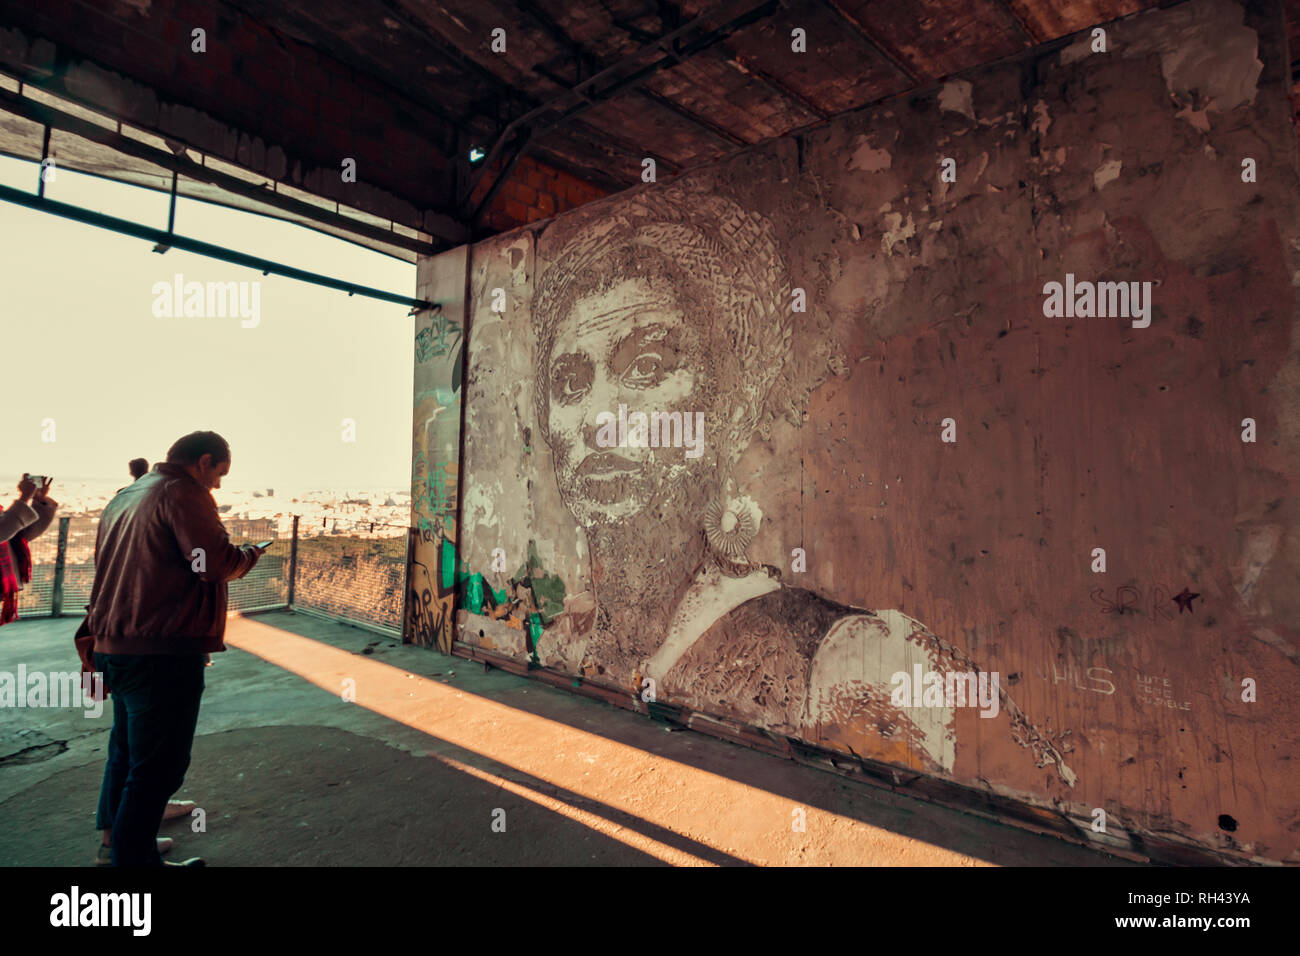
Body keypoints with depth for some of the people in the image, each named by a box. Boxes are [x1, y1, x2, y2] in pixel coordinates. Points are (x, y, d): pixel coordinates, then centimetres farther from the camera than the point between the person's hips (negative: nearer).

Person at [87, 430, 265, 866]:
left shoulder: (125, 496, 17)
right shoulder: (183, 492, -13)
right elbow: (218, 564, -21)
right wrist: (252, 552, -3)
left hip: (115, 646, 10)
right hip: (164, 651, -10)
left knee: (126, 754, 23)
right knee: (158, 765, 0)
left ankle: (115, 844, 36)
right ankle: (132, 857, 7)